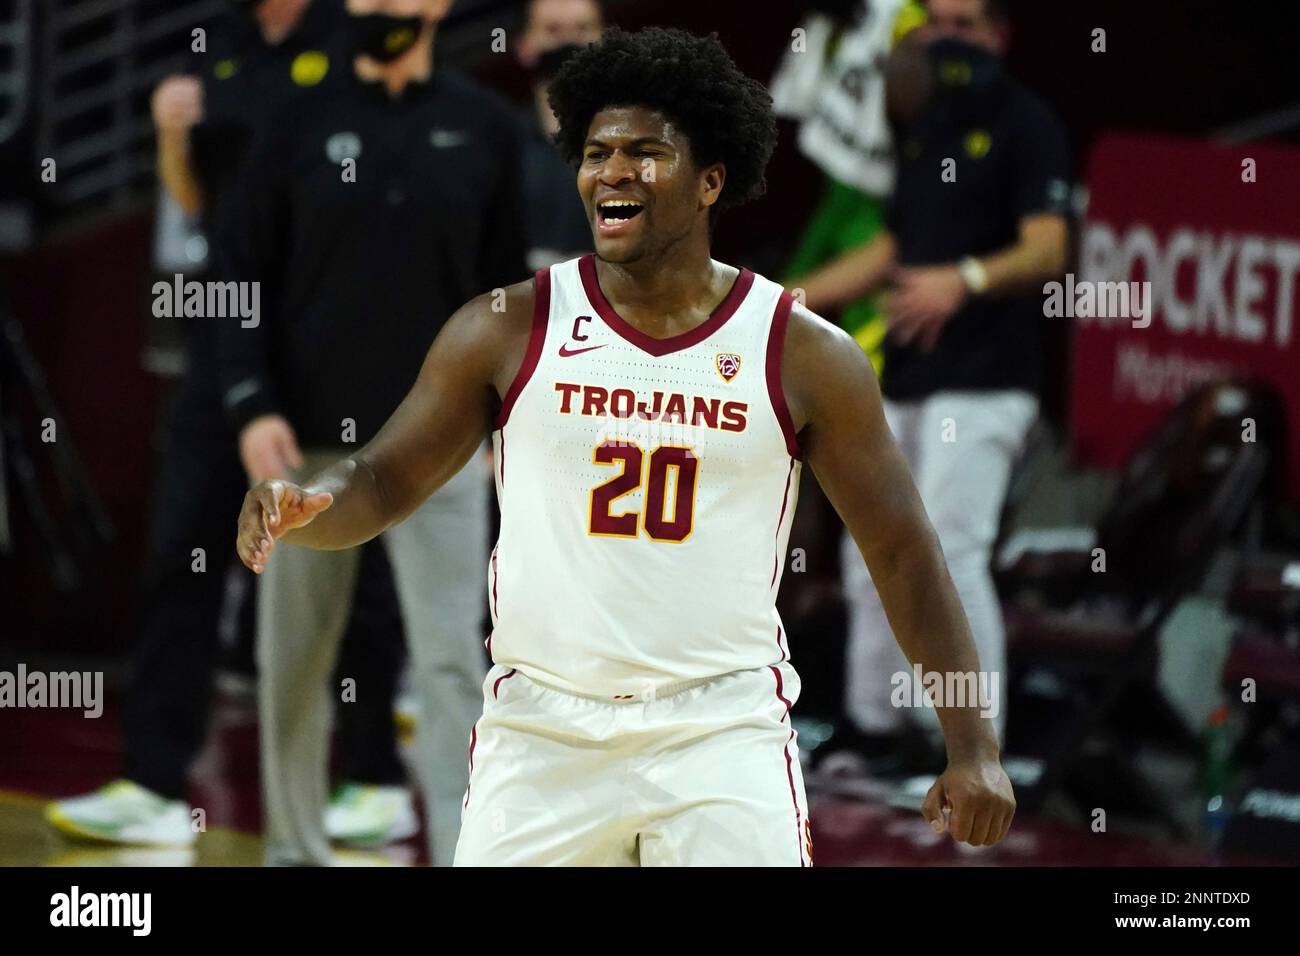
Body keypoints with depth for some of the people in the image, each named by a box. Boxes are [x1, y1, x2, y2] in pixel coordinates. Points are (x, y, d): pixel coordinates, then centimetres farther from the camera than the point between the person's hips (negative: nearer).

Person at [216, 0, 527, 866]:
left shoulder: (484, 128, 3)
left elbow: (504, 283, 8)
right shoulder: (300, 122, 1)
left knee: (453, 657, -6)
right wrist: (253, 404, -10)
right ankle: (296, 845, 21)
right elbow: (244, 275, 1)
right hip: (308, 437, 1)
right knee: (294, 655, 8)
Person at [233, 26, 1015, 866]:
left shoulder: (805, 356, -1)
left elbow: (904, 552, 3)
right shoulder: (509, 332, 1)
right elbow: (383, 483, 5)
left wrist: (974, 745, -1)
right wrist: (302, 508, -19)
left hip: (723, 735, -1)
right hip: (540, 731, 1)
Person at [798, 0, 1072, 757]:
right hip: (908, 380, 9)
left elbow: (1047, 251, -17)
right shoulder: (928, 128, 19)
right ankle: (874, 722, 25)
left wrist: (964, 280, -34)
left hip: (982, 381, -9)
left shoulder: (1027, 125, -6)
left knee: (949, 552, -16)